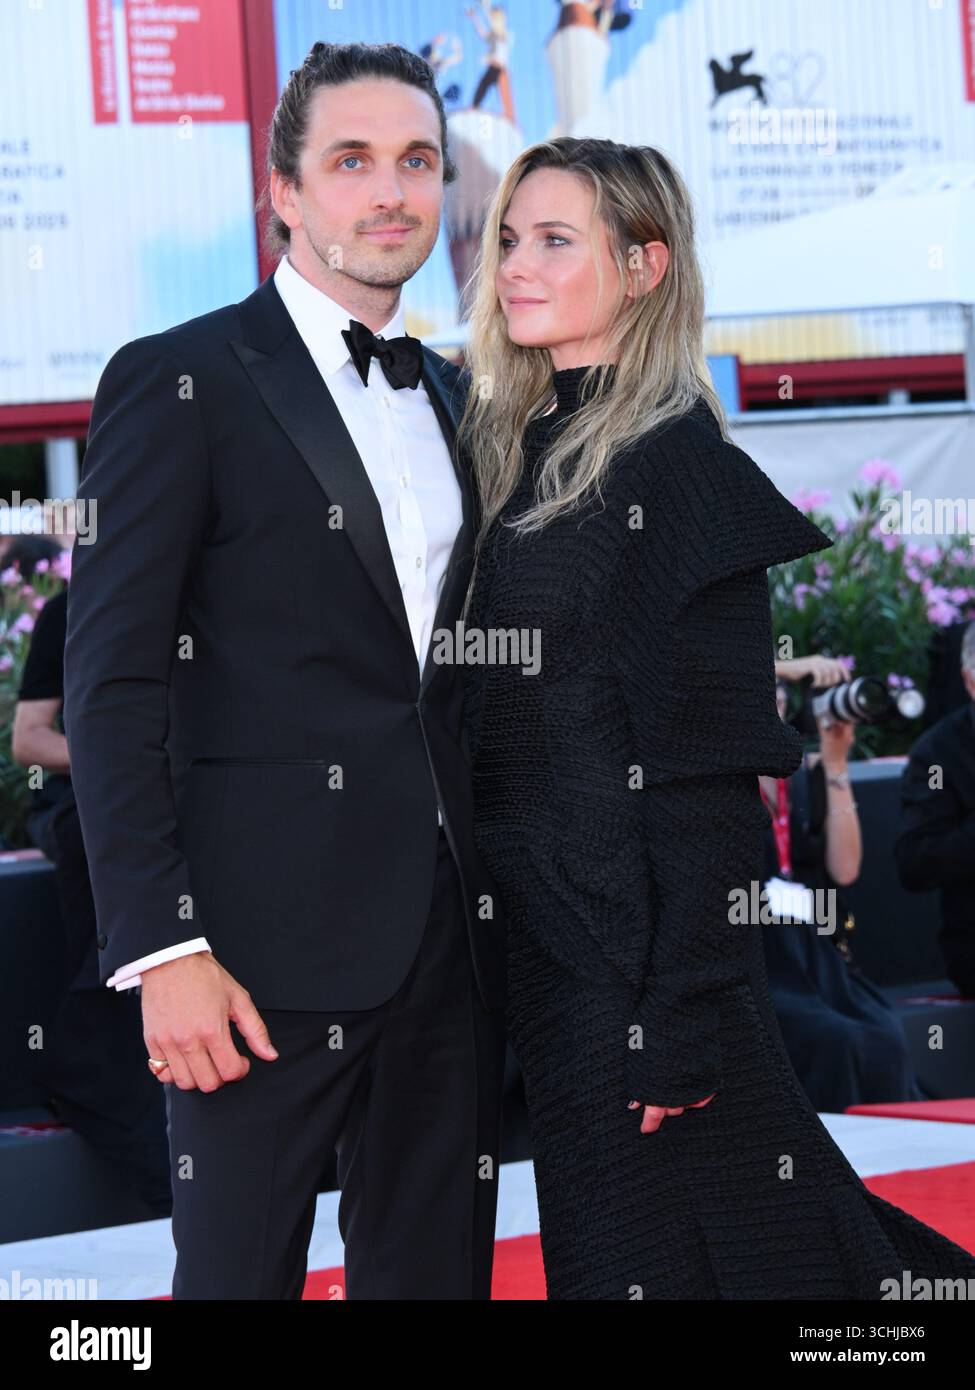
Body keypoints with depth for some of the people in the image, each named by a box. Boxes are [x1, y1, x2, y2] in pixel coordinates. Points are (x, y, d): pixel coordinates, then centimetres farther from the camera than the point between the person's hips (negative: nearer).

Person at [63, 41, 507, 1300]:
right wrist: (159, 948, -17)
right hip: (270, 938, -6)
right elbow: (112, 687, -9)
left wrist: (493, 898, 7)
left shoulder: (451, 398, 16)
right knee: (238, 1269, 0)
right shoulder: (179, 384, -4)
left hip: (452, 938, 6)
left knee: (435, 1270, 10)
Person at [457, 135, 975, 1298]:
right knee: (602, 1245, 16)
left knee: (658, 1253, 0)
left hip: (637, 942, -8)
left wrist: (682, 1019, -20)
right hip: (540, 935, 8)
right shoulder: (513, 451, 10)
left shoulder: (678, 469, -14)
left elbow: (713, 775, -17)